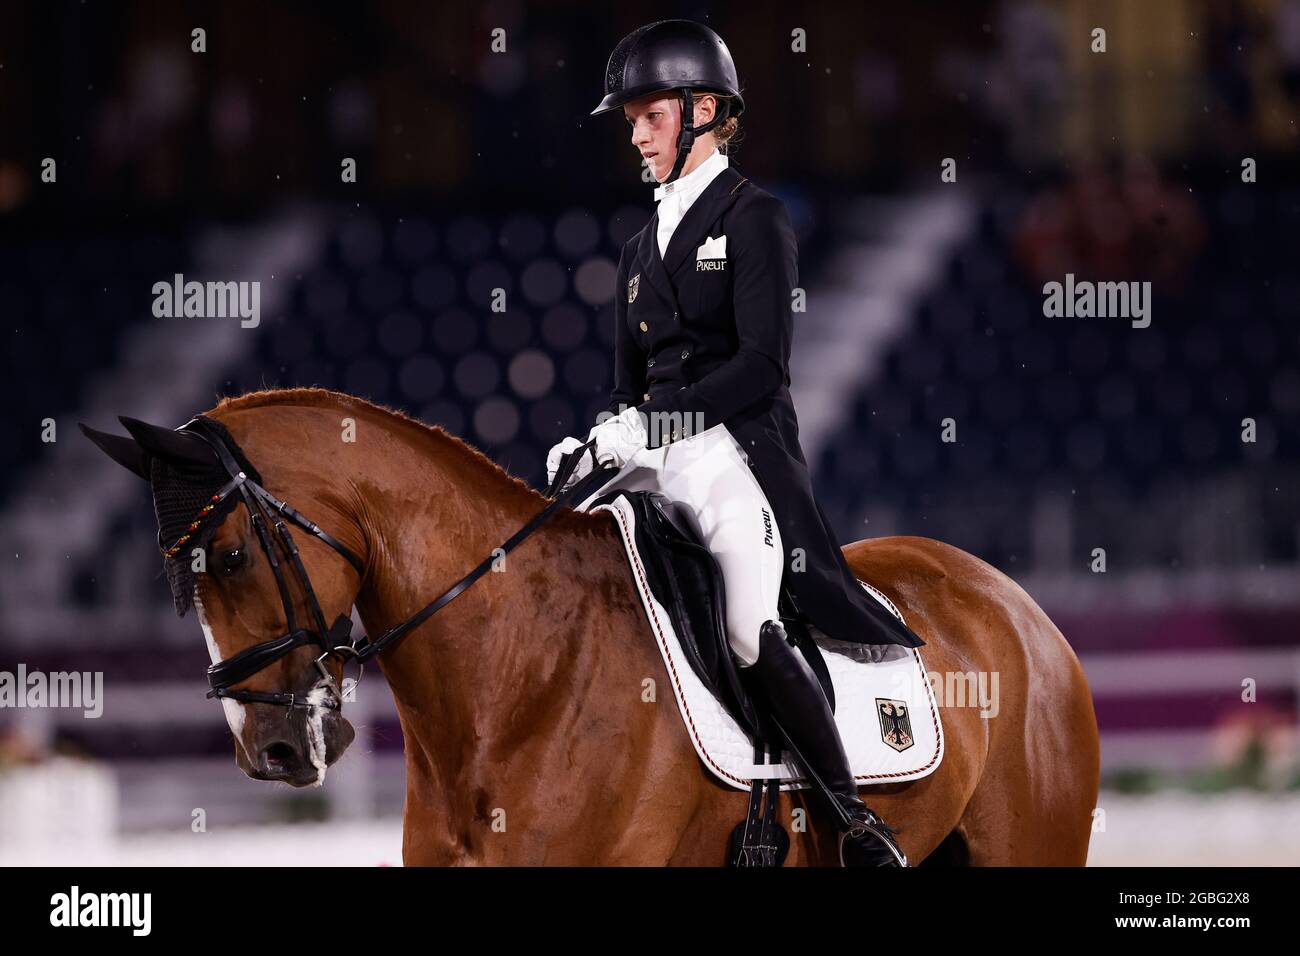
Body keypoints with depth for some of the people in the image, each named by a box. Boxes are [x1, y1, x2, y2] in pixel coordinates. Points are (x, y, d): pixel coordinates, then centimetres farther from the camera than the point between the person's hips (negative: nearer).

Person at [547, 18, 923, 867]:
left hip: (738, 449, -8)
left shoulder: (754, 219, 0)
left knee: (751, 630, -27)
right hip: (658, 462, 8)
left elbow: (762, 365, -12)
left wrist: (657, 420, -21)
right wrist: (602, 439, 2)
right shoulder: (643, 249, 22)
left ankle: (861, 821, -22)